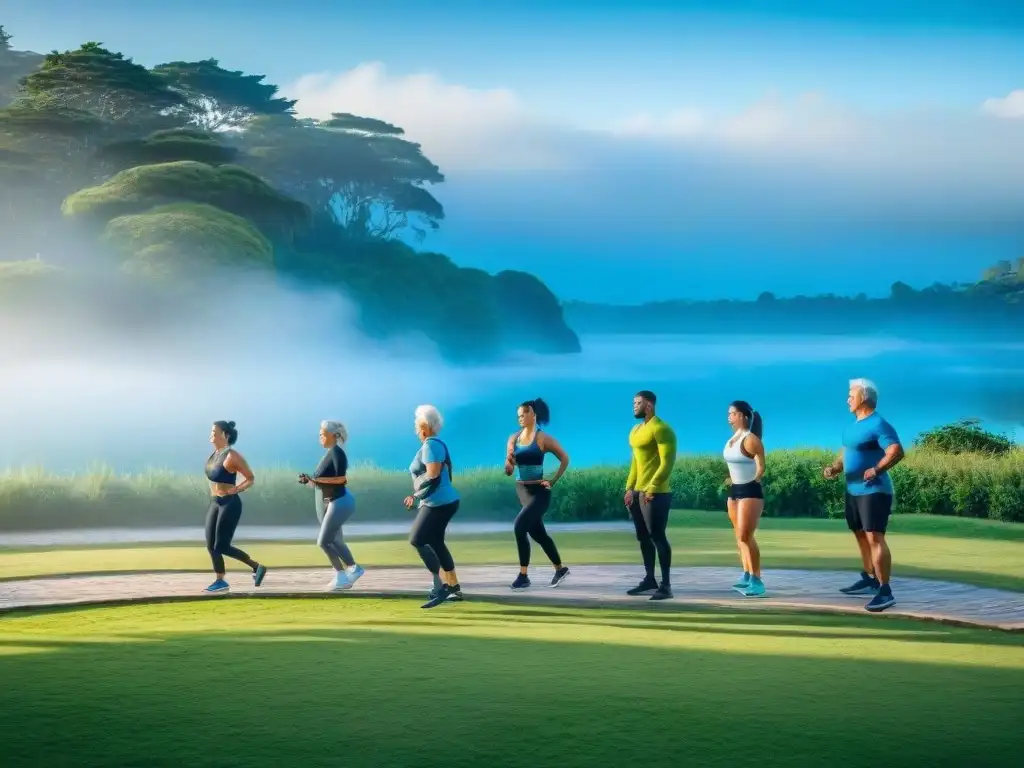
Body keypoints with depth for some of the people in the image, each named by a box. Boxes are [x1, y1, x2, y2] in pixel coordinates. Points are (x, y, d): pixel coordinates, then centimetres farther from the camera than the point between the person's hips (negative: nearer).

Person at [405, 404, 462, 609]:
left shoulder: (430, 445, -15)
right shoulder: (436, 445, 17)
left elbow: (432, 477, -23)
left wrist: (415, 495, -11)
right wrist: (416, 496, 14)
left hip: (438, 503, -11)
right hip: (442, 502, 11)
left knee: (417, 540, -12)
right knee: (435, 543, 14)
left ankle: (441, 586, -13)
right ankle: (454, 588, 18)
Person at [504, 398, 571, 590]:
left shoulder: (543, 439, -10)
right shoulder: (514, 438, 4)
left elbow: (565, 460, -2)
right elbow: (508, 471, 3)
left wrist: (553, 482, -7)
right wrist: (509, 461, -19)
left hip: (539, 491, -6)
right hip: (521, 490, 6)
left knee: (519, 527, -20)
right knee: (538, 534, 15)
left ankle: (523, 575, -14)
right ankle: (560, 569, 33)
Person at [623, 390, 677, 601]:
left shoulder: (660, 428, -11)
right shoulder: (635, 431, 17)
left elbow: (667, 462, -17)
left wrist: (652, 488, -22)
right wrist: (630, 488, 15)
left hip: (656, 493, -9)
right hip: (638, 492, 9)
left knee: (657, 537, -8)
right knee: (643, 538, 12)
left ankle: (666, 585, -6)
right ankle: (649, 581, 19)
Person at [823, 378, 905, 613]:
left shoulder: (878, 424, -15)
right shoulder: (855, 424, 14)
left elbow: (897, 451, -23)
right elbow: (847, 450, 23)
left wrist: (876, 470, -34)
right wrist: (835, 467, 3)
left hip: (874, 491, -10)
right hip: (854, 490, 10)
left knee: (875, 538, -14)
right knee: (861, 535, 19)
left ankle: (885, 592, -15)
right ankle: (869, 580, 34)